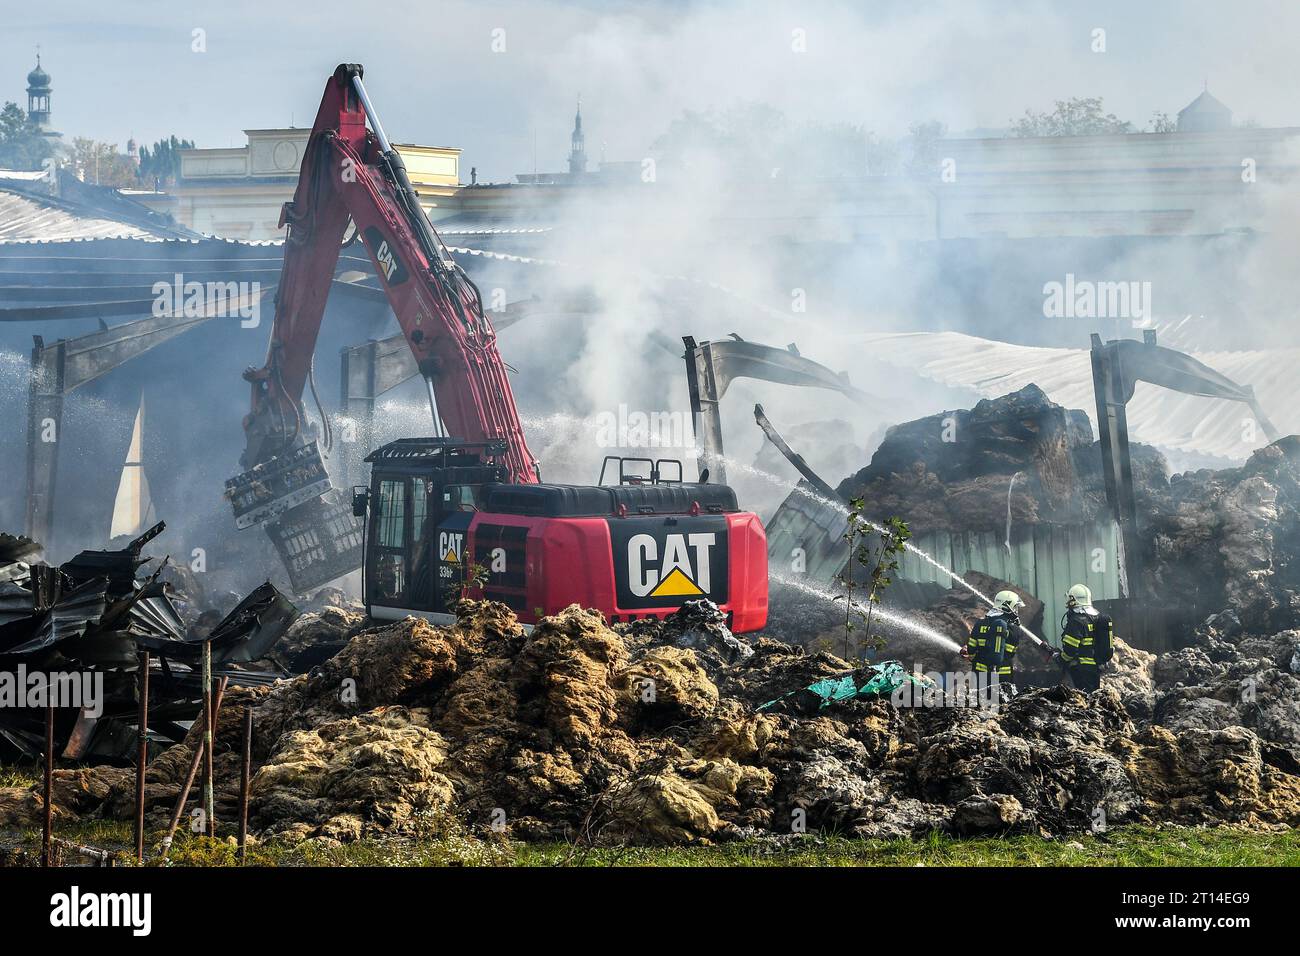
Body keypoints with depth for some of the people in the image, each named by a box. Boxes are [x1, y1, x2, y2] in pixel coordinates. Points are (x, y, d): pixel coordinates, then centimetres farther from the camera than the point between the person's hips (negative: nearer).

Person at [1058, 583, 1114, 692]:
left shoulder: (1076, 621, -16)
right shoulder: (1098, 617, 12)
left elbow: (1070, 648, -20)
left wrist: (1061, 659, -1)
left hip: (1082, 669, -9)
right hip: (1098, 666, 9)